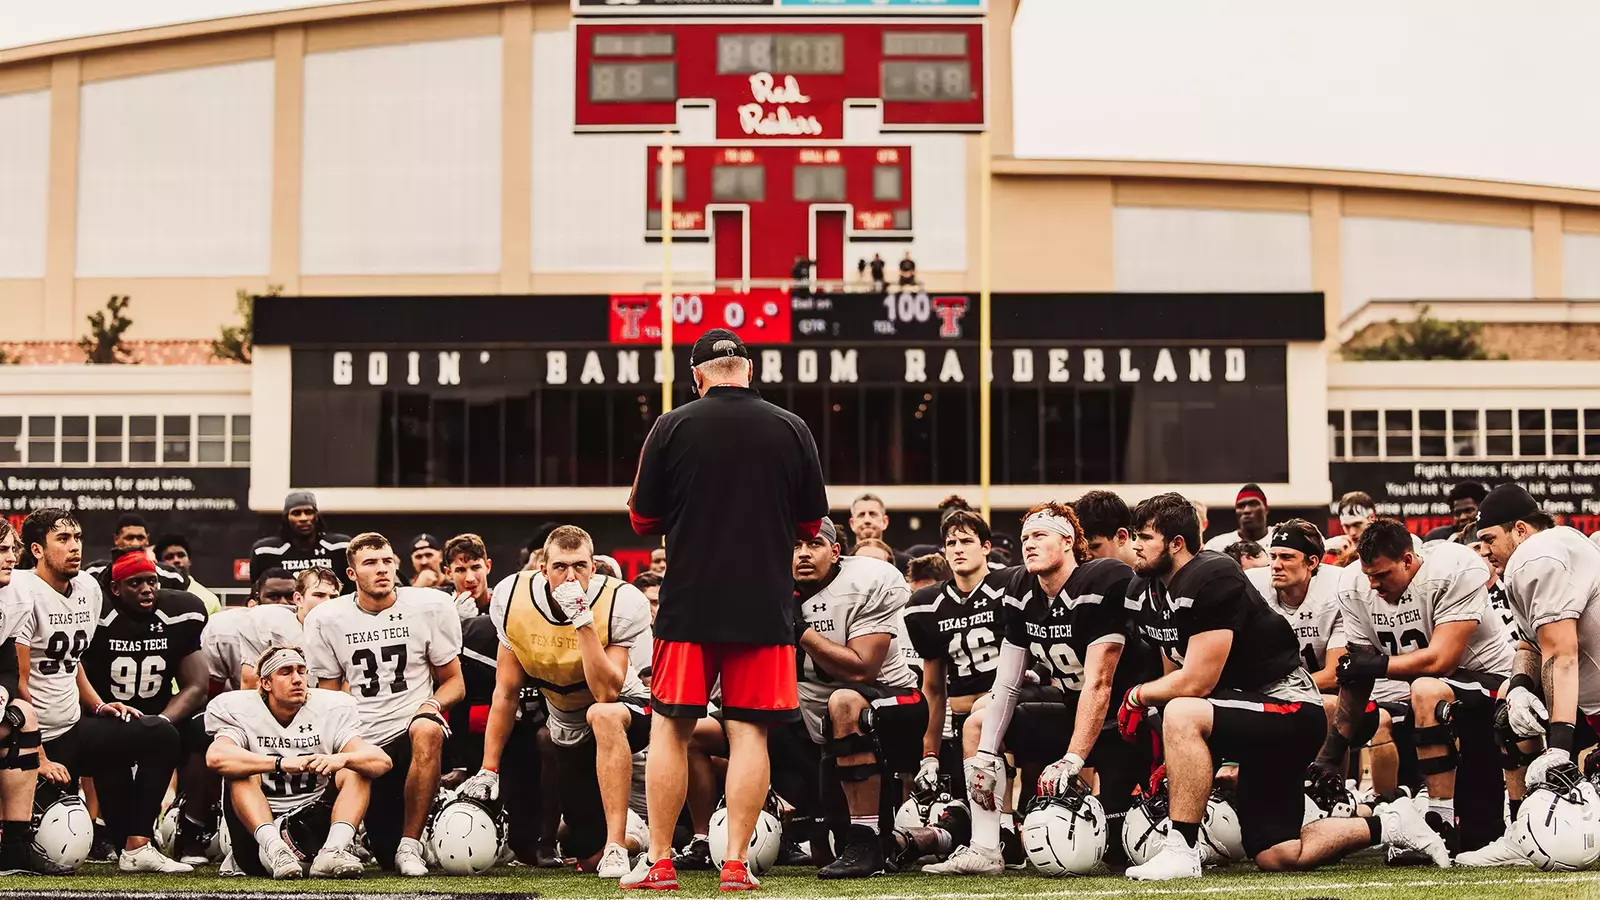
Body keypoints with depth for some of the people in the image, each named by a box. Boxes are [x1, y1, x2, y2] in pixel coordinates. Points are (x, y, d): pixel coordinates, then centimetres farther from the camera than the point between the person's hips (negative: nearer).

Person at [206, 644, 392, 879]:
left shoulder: (331, 710, 2)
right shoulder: (241, 712, -3)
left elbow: (383, 762, -12)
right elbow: (216, 757, -27)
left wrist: (342, 759, -35)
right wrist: (282, 763, -38)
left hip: (315, 823, 2)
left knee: (358, 768, -14)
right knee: (241, 773, -22)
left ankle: (333, 850, -38)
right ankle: (273, 848, -44)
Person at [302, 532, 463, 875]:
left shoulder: (430, 607, 1)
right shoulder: (325, 619, 5)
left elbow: (454, 681, 8)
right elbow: (328, 696, 12)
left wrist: (433, 703, -15)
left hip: (412, 725, -1)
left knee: (426, 731, -40)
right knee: (388, 857, -6)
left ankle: (410, 845, -25)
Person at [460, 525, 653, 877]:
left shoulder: (622, 605, -25)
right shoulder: (514, 600, -14)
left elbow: (606, 694, -34)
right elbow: (506, 693, -4)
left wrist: (583, 620, -39)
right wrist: (488, 769, -3)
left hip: (624, 707, -4)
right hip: (568, 730, 4)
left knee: (603, 716, -42)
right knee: (590, 859, 1)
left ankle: (616, 846, -37)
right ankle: (635, 837, 38)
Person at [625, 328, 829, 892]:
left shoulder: (672, 428, -2)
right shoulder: (792, 429, 1)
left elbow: (643, 519, 3)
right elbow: (811, 526, 8)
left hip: (689, 603, -1)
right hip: (764, 606, 1)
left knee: (670, 728, 7)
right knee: (749, 731, 3)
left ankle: (659, 862, 7)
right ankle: (735, 863, 1)